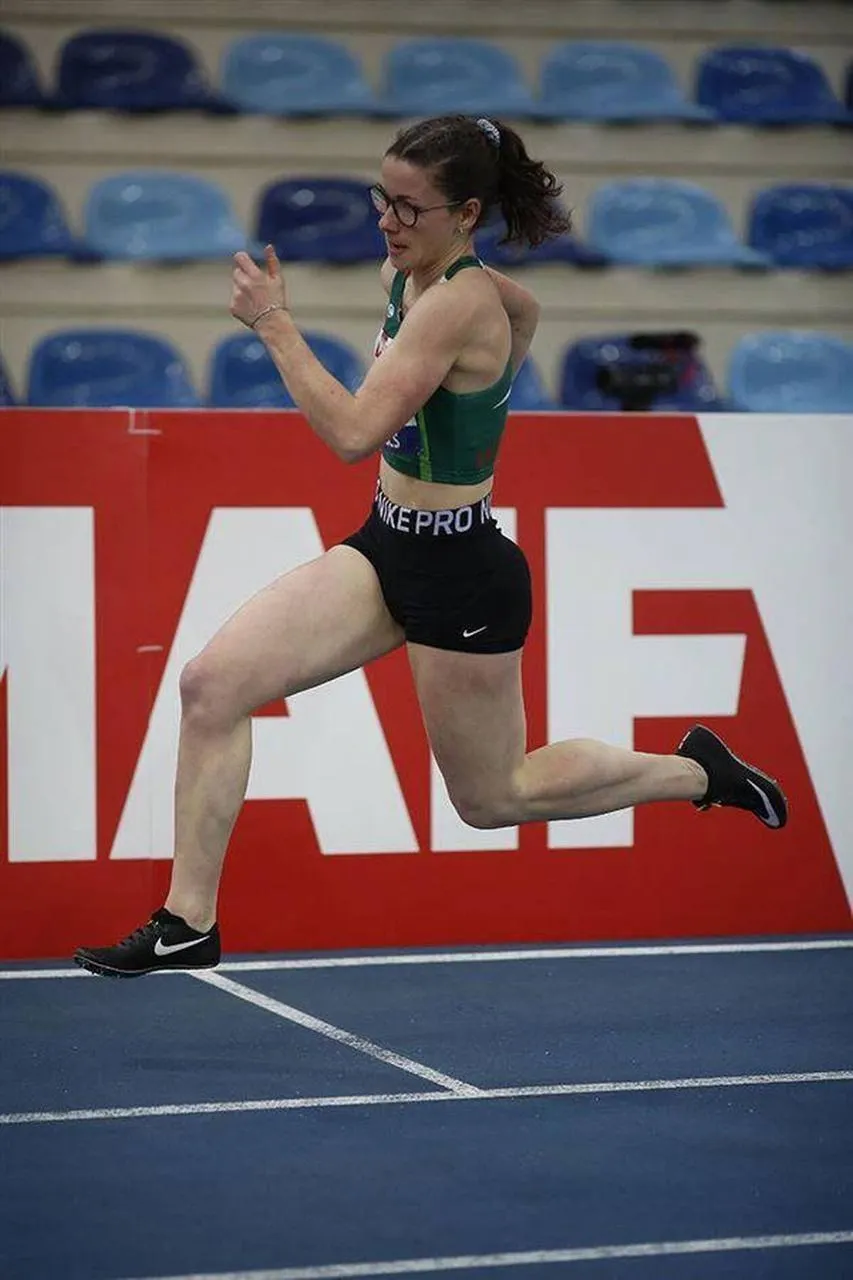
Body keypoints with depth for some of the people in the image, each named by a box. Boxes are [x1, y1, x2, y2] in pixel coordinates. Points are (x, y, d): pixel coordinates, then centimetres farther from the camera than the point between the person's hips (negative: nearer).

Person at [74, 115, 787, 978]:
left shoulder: (457, 305, -24)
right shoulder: (406, 275, 3)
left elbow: (352, 433, -33)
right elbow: (526, 312, 25)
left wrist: (273, 323, -26)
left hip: (459, 575, -9)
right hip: (386, 548, 9)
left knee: (490, 796, 11)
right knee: (211, 681, -8)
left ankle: (695, 773, 31)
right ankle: (188, 922, -3)